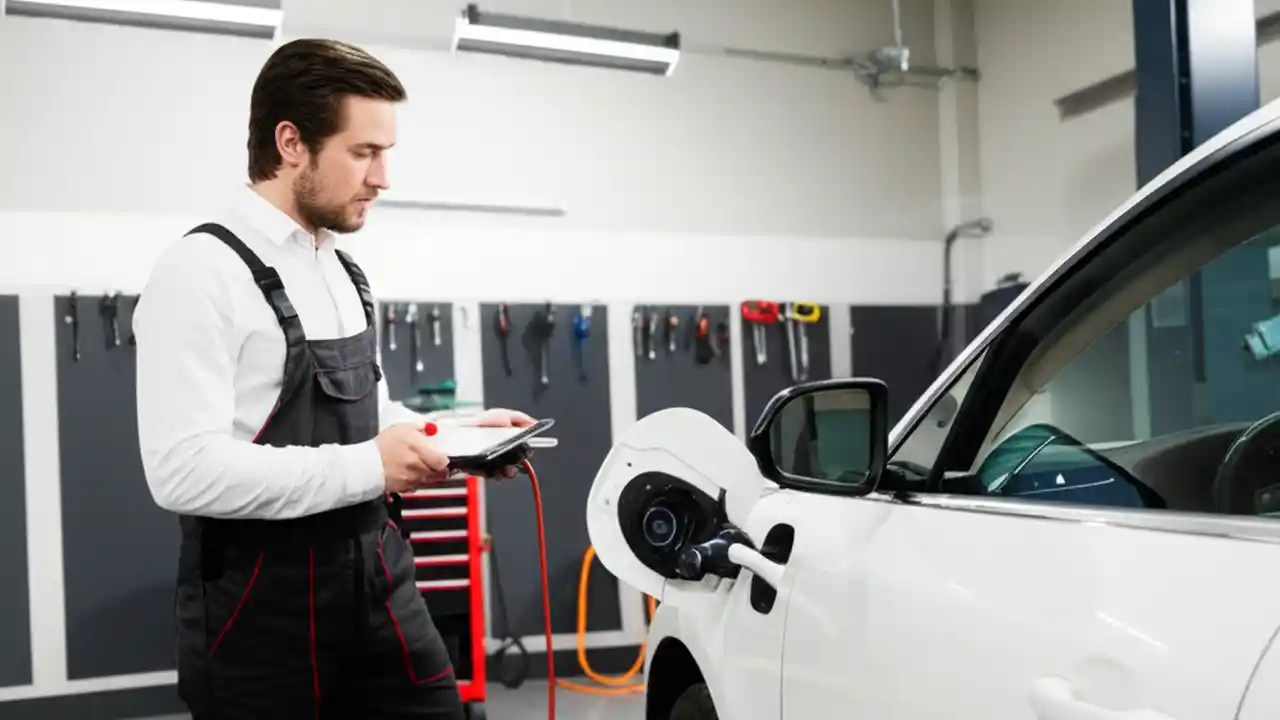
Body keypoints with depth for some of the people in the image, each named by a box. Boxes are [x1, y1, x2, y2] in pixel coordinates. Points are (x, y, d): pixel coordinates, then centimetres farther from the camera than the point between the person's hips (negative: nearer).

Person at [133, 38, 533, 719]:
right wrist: (366, 467, -23)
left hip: (380, 582, 7)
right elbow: (183, 469, -24)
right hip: (262, 614, -7)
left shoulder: (342, 271, 12)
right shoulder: (203, 271, -16)